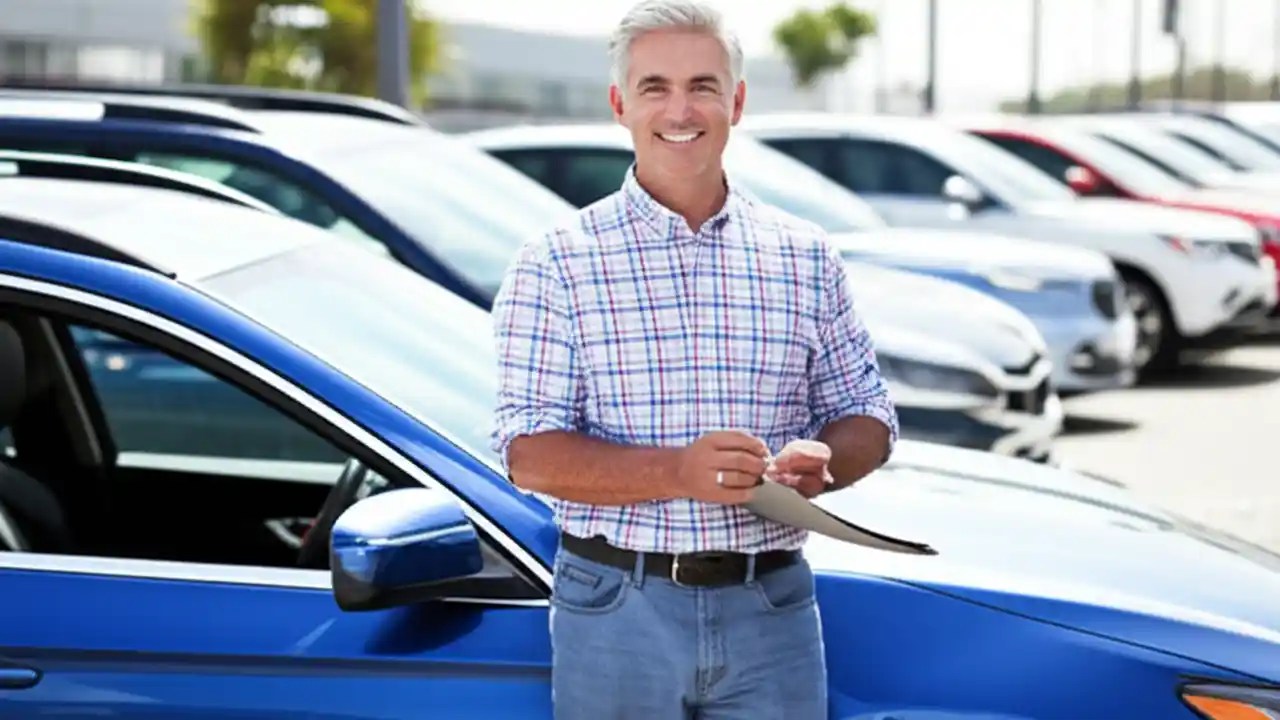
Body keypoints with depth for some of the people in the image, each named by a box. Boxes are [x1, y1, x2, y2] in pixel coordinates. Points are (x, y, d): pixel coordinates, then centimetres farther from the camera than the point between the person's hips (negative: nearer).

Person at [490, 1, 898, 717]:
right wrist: (677, 472, -23)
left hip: (772, 607, 2)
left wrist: (820, 464, -12)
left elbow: (869, 417, 12)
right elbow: (530, 455, -8)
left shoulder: (805, 258, 7)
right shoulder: (557, 263, -2)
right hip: (617, 609, -2)